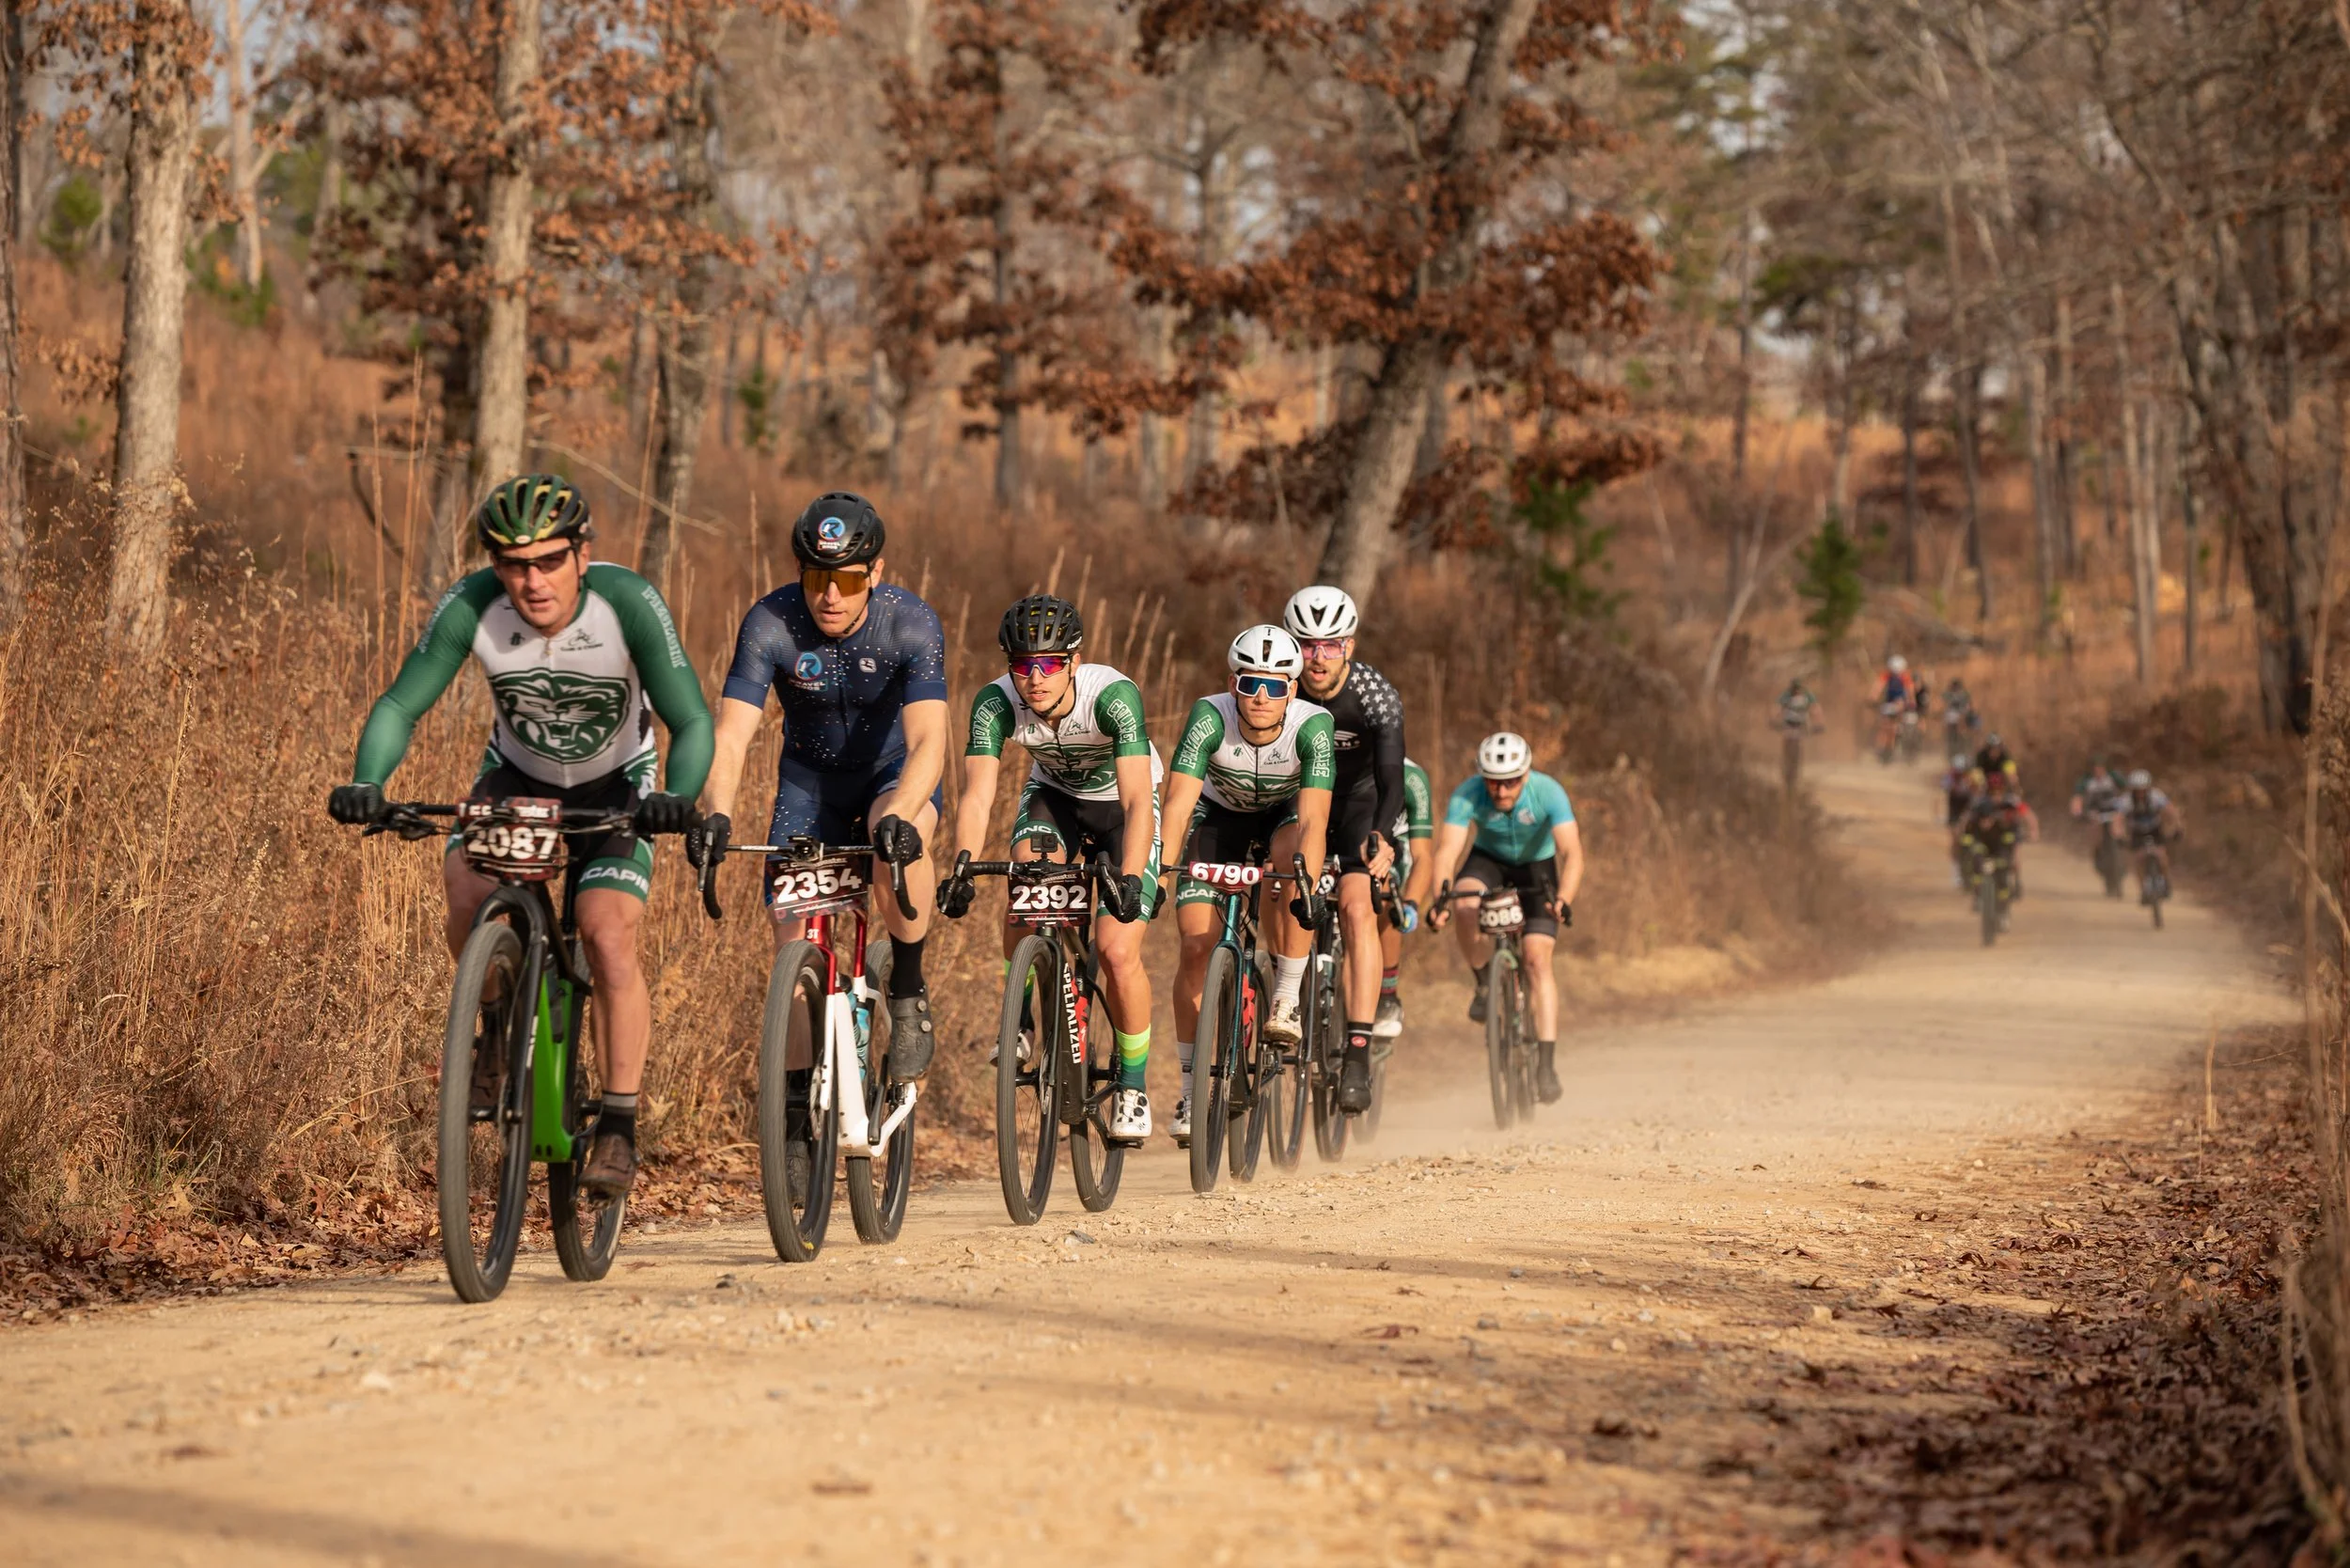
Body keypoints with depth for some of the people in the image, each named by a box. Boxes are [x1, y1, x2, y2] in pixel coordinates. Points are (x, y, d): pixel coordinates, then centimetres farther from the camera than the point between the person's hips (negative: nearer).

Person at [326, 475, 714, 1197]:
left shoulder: (630, 604, -30)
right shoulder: (471, 608, -26)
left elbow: (691, 721, -29)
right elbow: (400, 705, -21)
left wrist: (676, 797, -48)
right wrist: (365, 784, -40)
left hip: (615, 784, -2)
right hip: (518, 774, 2)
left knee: (610, 940, -20)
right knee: (466, 887, -26)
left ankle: (619, 1126, -6)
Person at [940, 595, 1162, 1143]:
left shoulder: (1114, 696, -35)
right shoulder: (995, 702, -26)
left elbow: (1137, 800, -42)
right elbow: (977, 794, -32)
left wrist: (1130, 877, -56)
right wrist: (961, 868, -48)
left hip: (1120, 806, -3)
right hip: (1053, 795, 3)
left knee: (1119, 953, -16)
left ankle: (1132, 1087, 4)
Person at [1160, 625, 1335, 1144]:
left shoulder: (1313, 726, -31)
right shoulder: (1209, 717, -30)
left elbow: (1313, 816, -39)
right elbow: (1179, 803, -37)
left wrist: (1308, 885, -55)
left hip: (1284, 817, -1)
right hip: (1219, 815, 1)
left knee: (1291, 863, -37)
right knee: (1198, 944, -13)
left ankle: (1287, 997, -21)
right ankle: (1191, 1089, -2)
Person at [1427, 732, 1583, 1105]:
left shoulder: (1548, 792, -32)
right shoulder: (1467, 795, -29)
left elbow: (1572, 852, -40)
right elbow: (1447, 850, -37)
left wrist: (1563, 899, -57)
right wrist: (1441, 897, -55)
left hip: (1537, 866, -1)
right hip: (1489, 861, 1)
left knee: (1538, 959, -16)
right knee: (1466, 906, -34)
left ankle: (1547, 1064, -15)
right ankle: (1484, 985, -8)